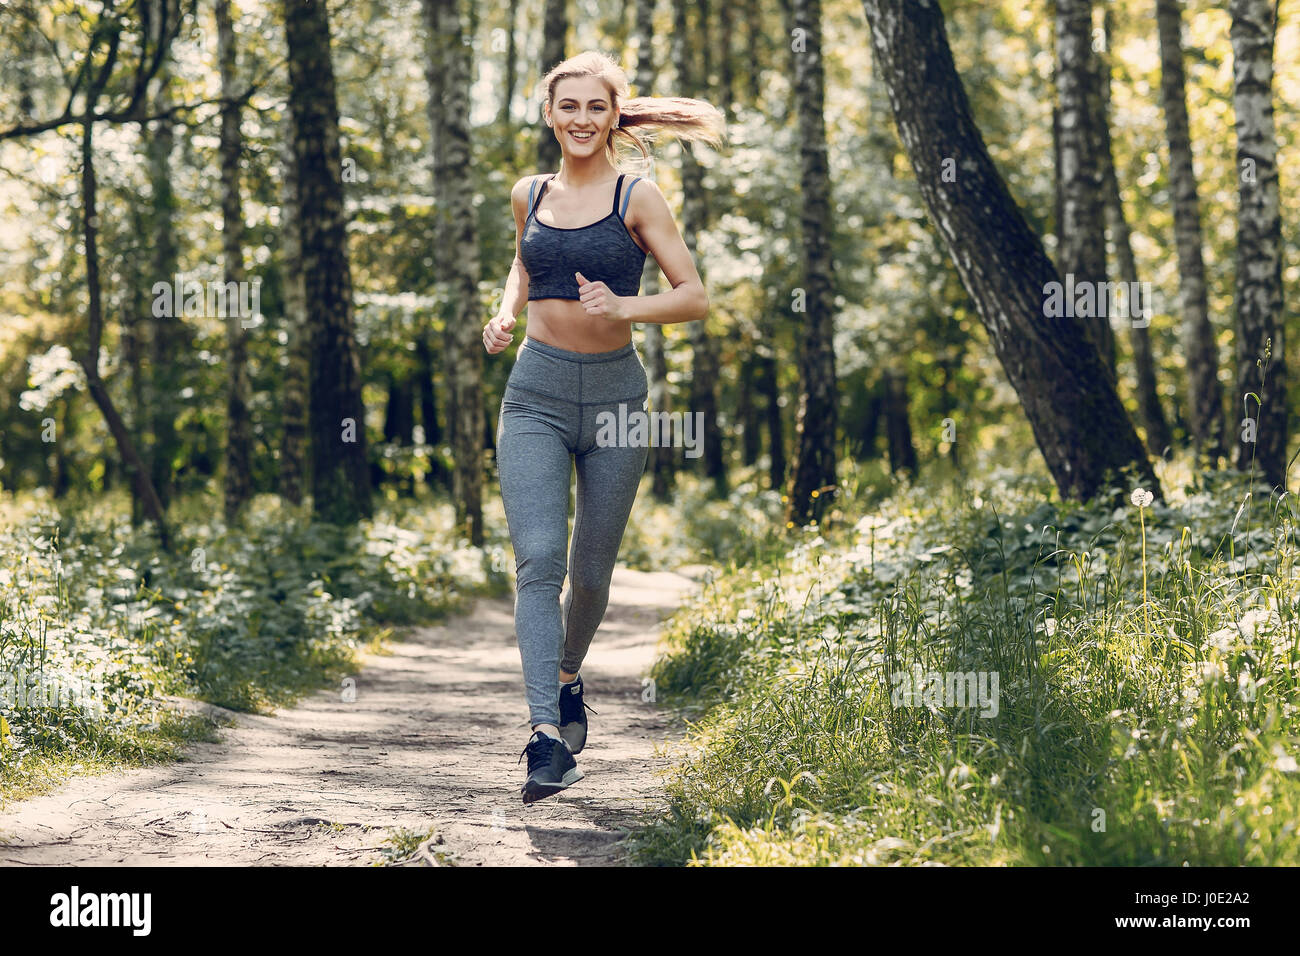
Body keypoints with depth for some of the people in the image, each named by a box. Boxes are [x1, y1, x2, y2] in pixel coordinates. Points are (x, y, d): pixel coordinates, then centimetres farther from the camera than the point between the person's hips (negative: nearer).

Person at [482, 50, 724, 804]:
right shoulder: (530, 195, 8)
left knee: (592, 570, 10)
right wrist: (507, 314, 8)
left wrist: (624, 307, -22)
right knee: (538, 558, -16)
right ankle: (547, 736, -22)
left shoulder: (637, 198, -3)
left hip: (614, 394, -1)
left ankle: (568, 678, 42)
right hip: (537, 393, 2)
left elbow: (696, 297, -6)